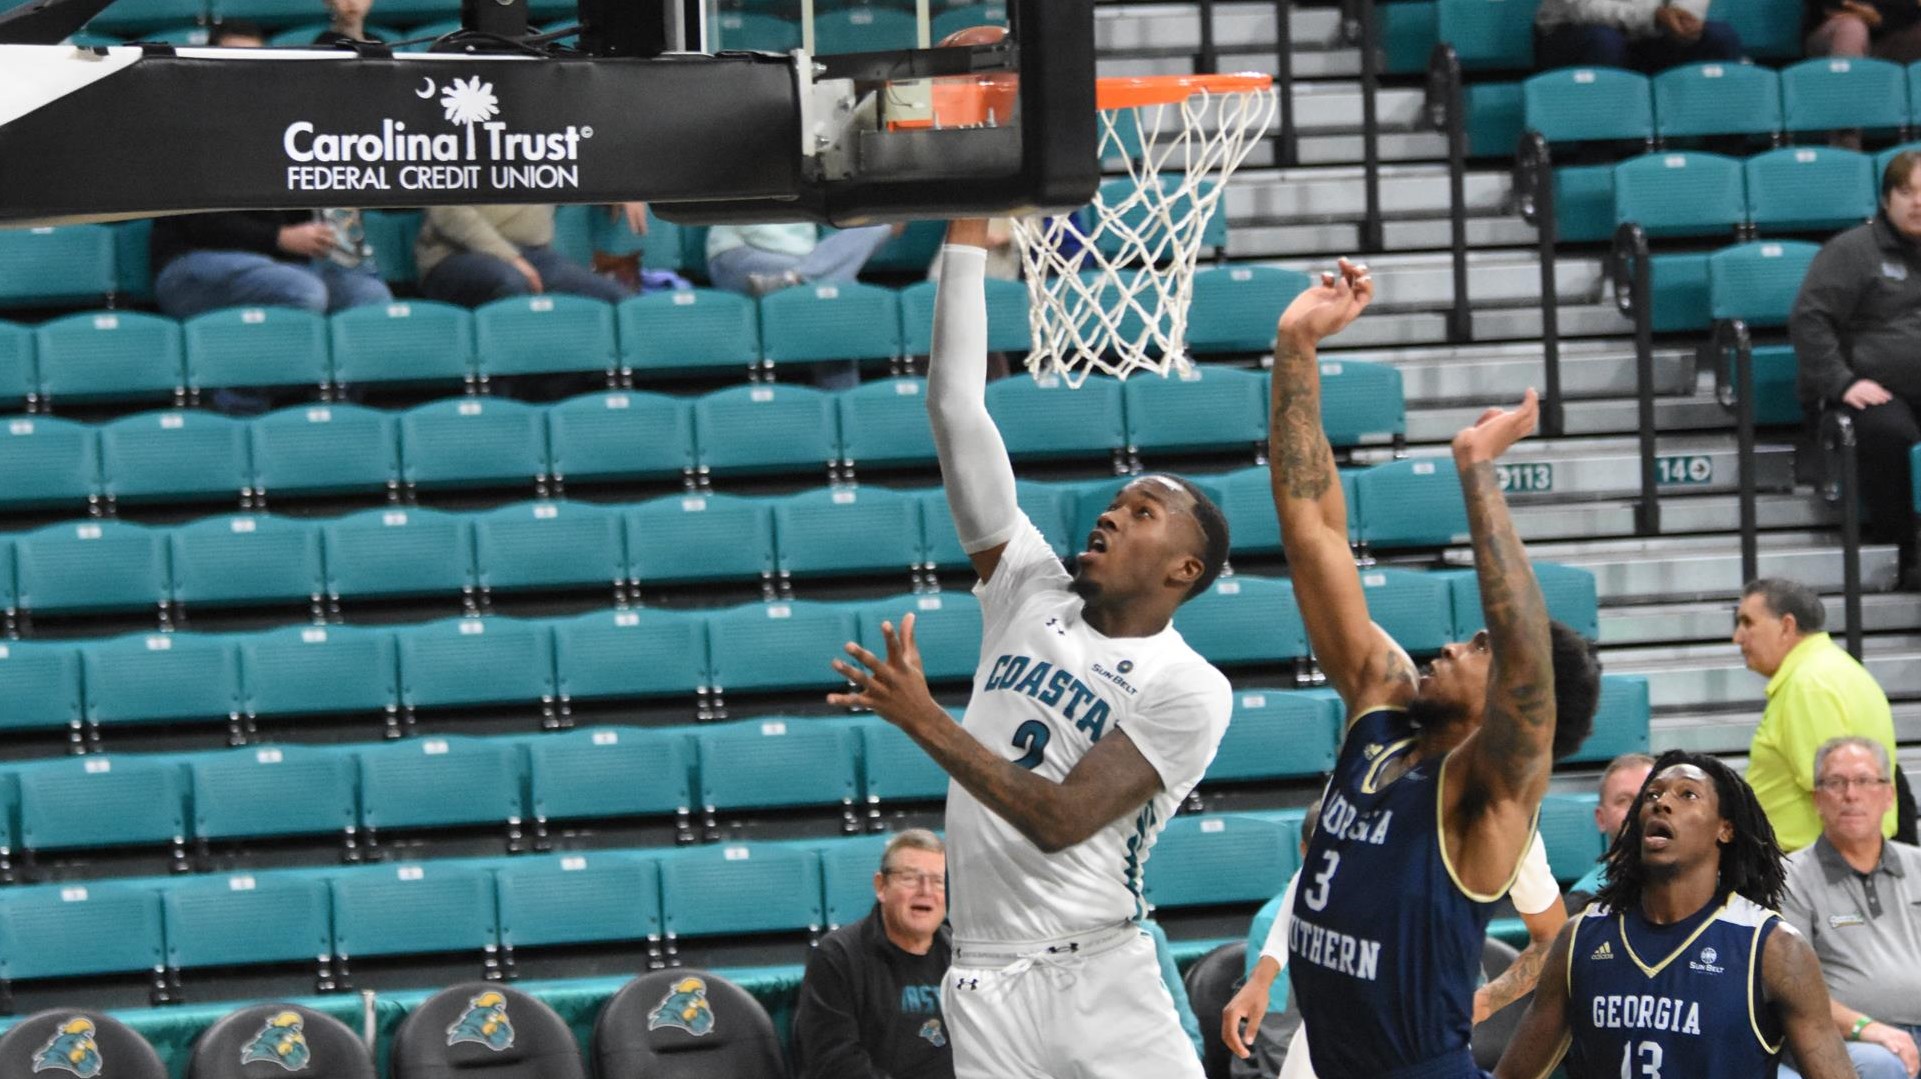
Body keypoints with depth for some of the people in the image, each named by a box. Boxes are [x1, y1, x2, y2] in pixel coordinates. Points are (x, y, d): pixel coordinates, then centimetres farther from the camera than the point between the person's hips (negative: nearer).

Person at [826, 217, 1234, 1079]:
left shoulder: (1188, 690, -5)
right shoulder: (1034, 592, 9)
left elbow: (1063, 820, -16)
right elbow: (955, 411, 4)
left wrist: (926, 722, -21)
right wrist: (968, 233, -1)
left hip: (1099, 985, -4)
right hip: (985, 996, 4)